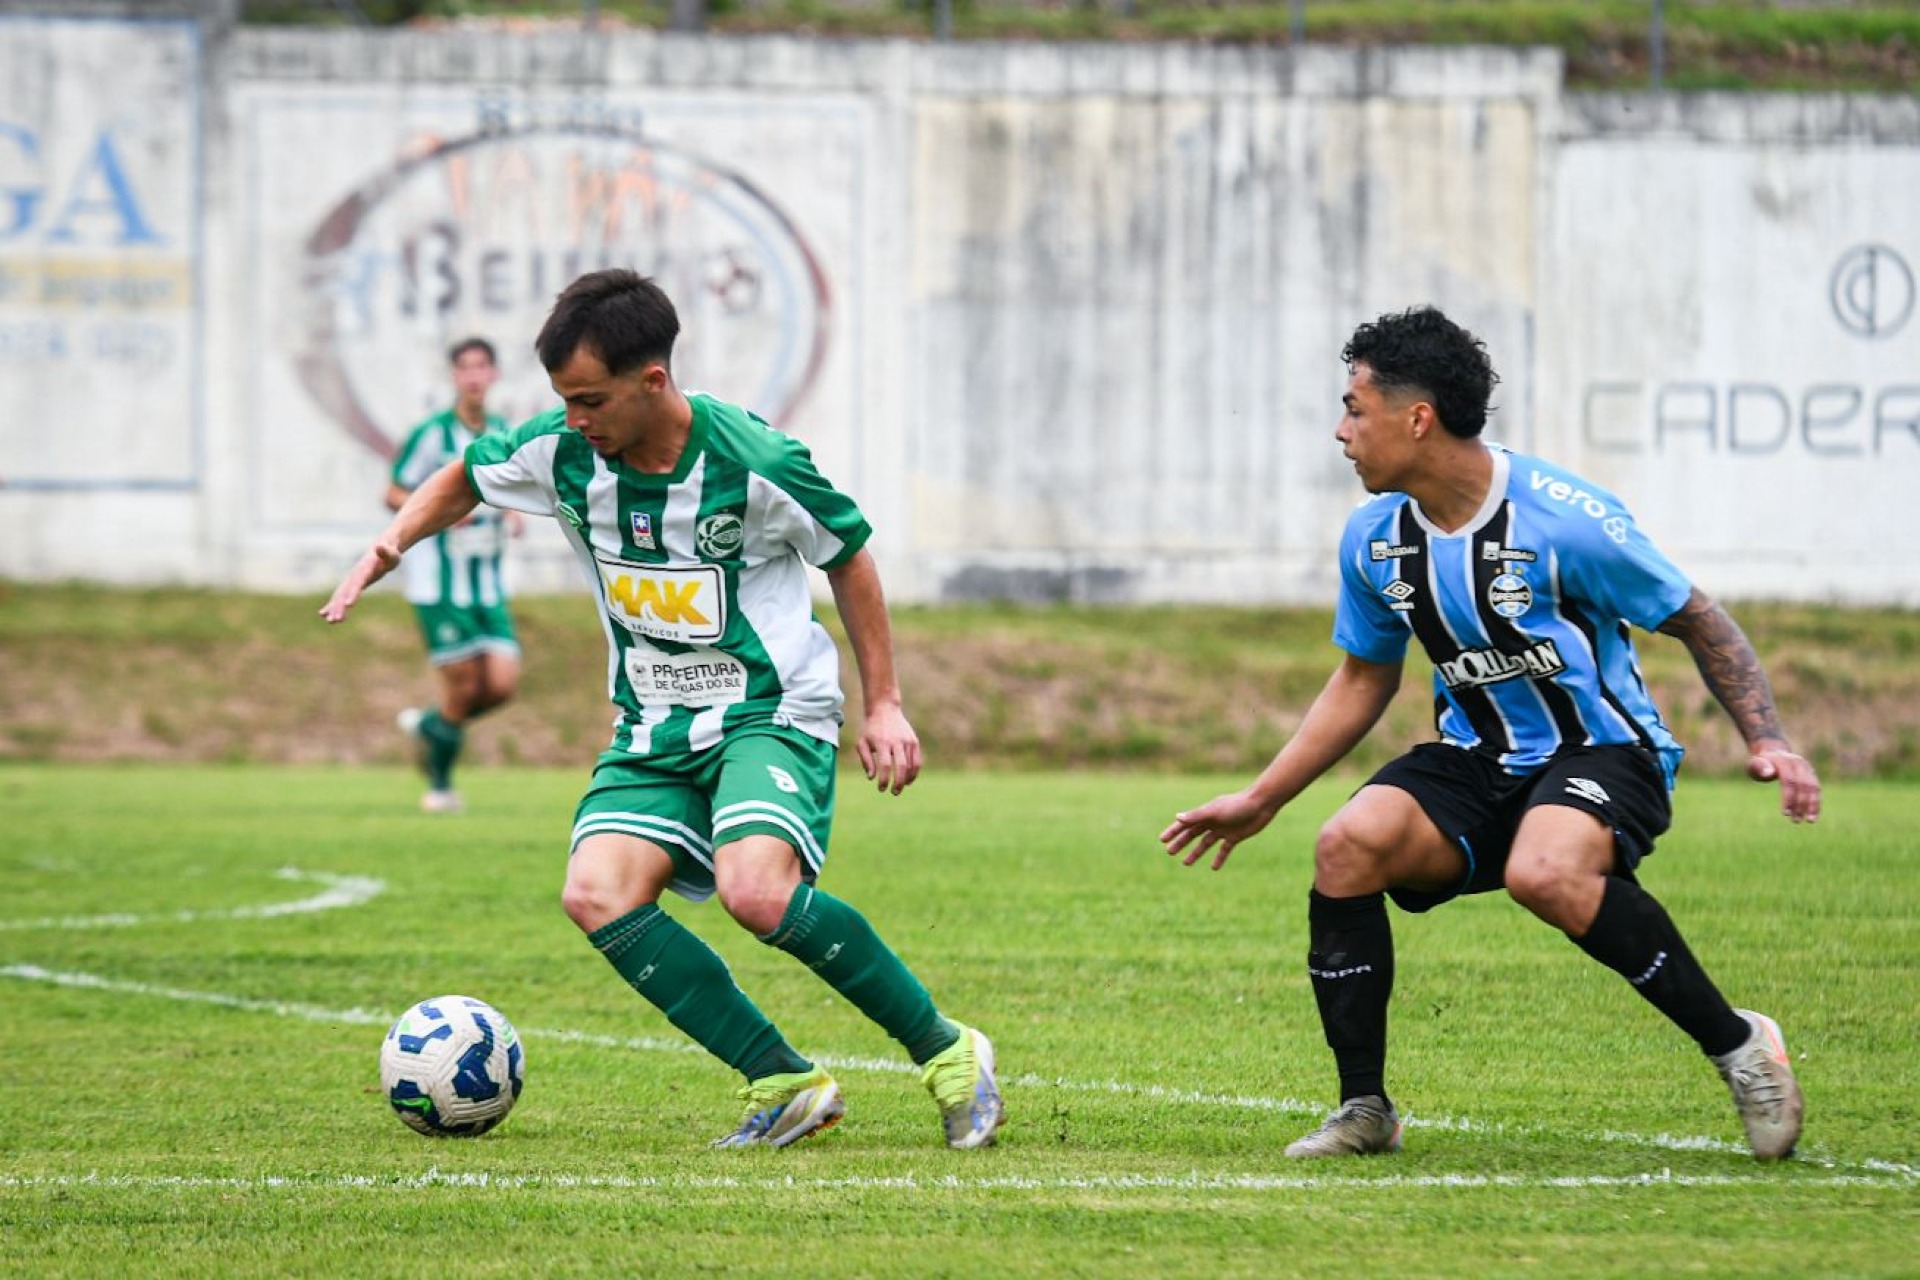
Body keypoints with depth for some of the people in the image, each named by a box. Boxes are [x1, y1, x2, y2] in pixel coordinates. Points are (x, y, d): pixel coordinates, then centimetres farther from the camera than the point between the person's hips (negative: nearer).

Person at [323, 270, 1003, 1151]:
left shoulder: (754, 464, -18)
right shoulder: (561, 453, -6)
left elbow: (848, 558, -2)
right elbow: (463, 480, 16)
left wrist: (884, 705, 0)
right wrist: (385, 550, 0)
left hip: (772, 710, -6)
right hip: (653, 729, 6)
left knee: (755, 891, -31)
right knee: (597, 895, -19)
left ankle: (946, 1053, -13)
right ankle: (783, 1083, -12)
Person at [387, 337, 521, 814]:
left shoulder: (505, 434, 9)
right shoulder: (433, 434, -8)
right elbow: (393, 495, -5)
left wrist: (513, 515, 4)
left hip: (487, 581, 5)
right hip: (438, 581, -5)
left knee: (503, 684, -6)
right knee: (463, 683, -6)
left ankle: (427, 724, 23)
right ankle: (439, 784, 15)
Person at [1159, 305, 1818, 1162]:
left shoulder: (1563, 520, -19)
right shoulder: (1374, 538, 0)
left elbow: (1702, 626, -8)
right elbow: (1363, 681, 16)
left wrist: (1766, 742, -20)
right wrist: (1260, 800, 14)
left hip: (1602, 751, -6)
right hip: (1478, 762, 6)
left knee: (1544, 873, -38)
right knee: (1347, 846, -22)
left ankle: (1737, 1045, -19)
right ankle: (1364, 1110, -10)